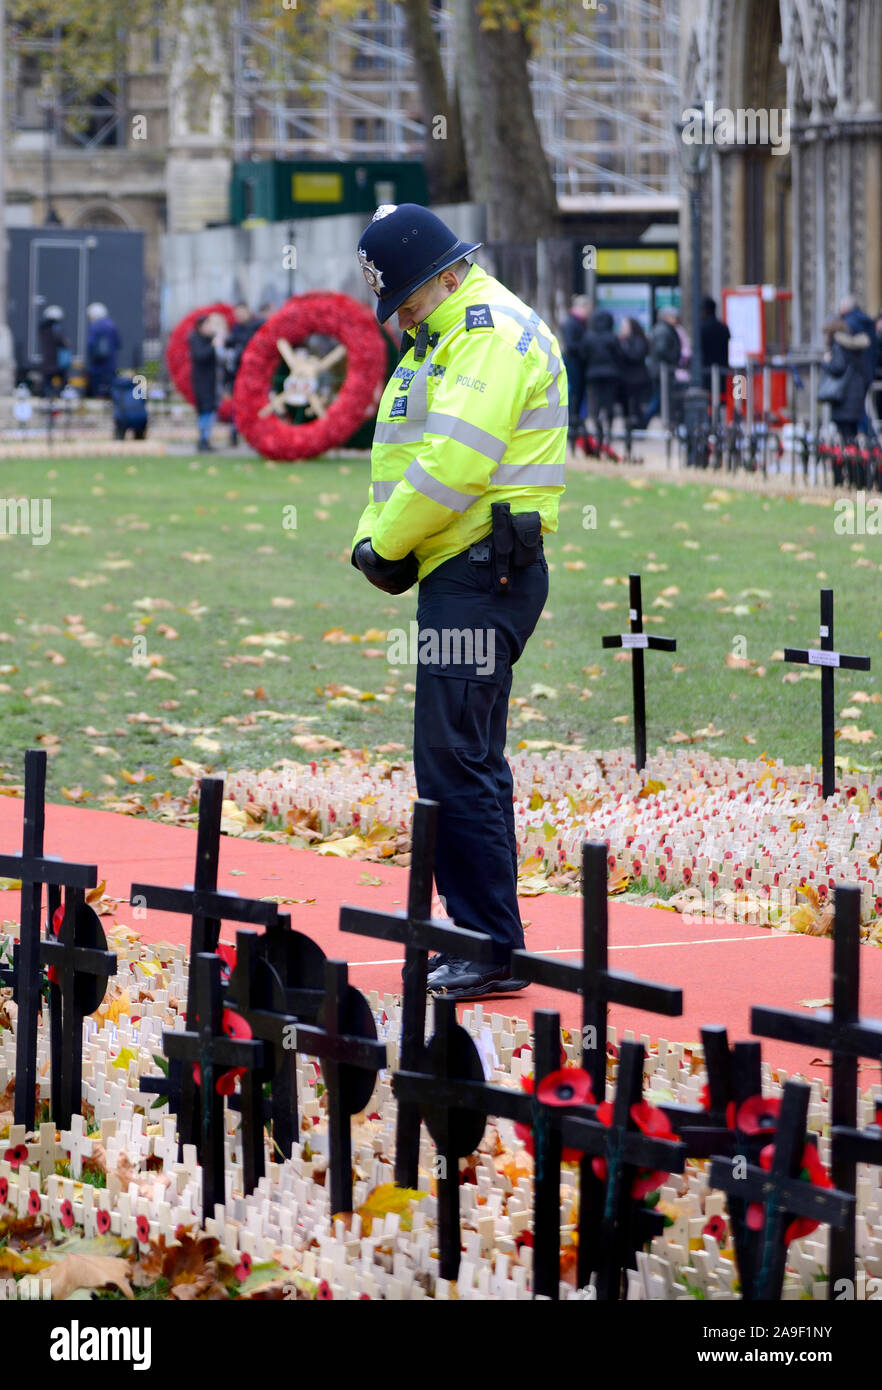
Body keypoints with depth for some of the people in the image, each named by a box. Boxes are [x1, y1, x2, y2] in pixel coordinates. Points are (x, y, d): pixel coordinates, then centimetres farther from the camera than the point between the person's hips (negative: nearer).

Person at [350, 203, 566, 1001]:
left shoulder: (492, 334, -14)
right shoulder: (448, 338, 21)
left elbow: (453, 463, -23)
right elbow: (404, 456, 23)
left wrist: (388, 544, -12)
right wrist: (372, 535, 6)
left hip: (481, 571, -11)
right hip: (463, 575, 11)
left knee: (454, 761, -11)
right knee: (469, 761, 13)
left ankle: (492, 950, -10)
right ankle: (481, 940, 18)